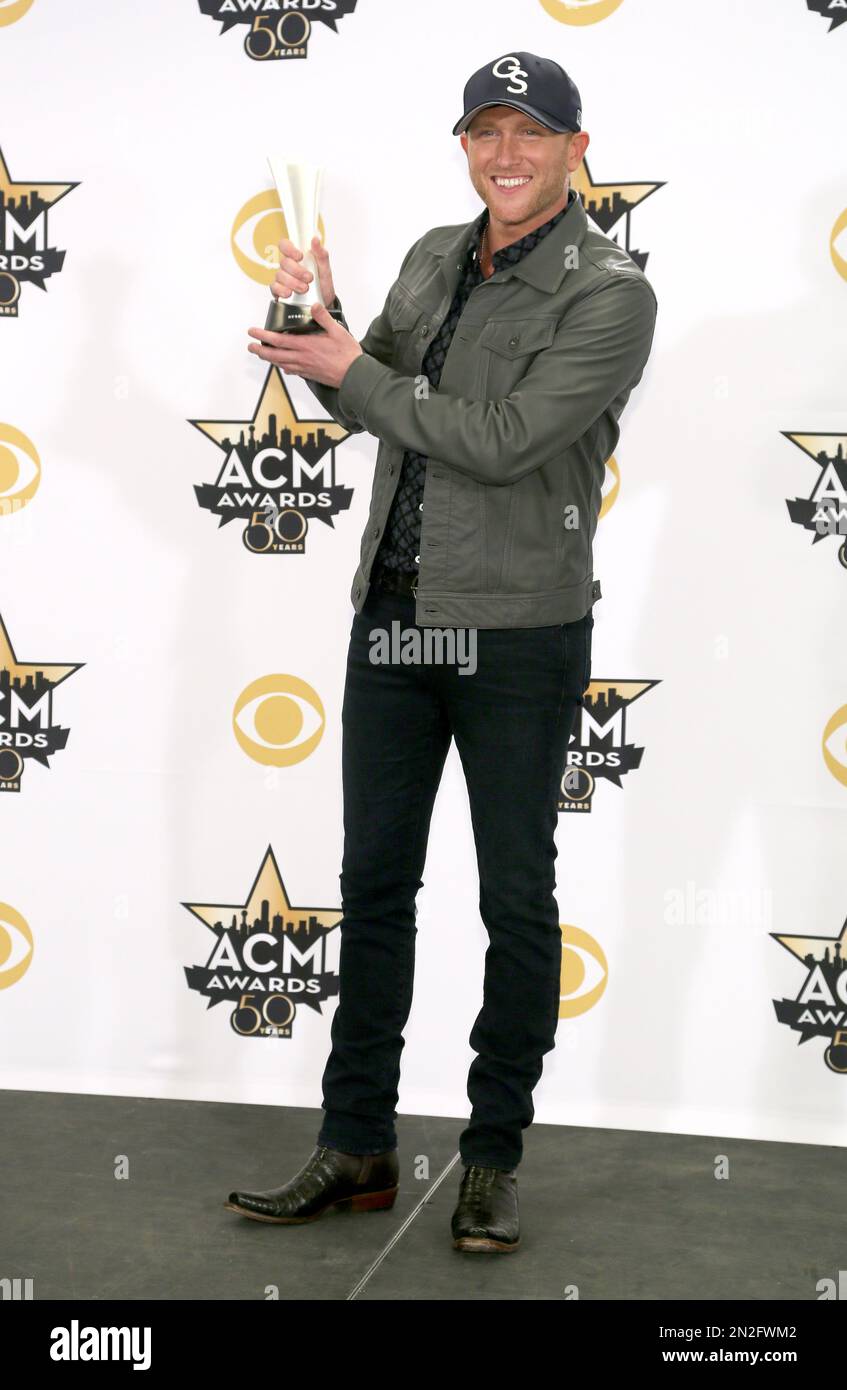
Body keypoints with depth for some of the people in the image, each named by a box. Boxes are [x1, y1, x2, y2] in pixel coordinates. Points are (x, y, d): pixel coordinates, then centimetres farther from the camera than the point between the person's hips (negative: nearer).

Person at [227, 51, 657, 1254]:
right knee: (375, 882, 10)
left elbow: (500, 440, -21)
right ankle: (357, 1148, 22)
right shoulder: (434, 259, 10)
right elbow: (369, 406, 15)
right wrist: (318, 325, -3)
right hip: (393, 612, 6)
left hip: (518, 635, -6)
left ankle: (494, 1157, 19)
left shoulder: (611, 295, -11)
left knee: (516, 902, 5)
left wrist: (352, 369, -15)